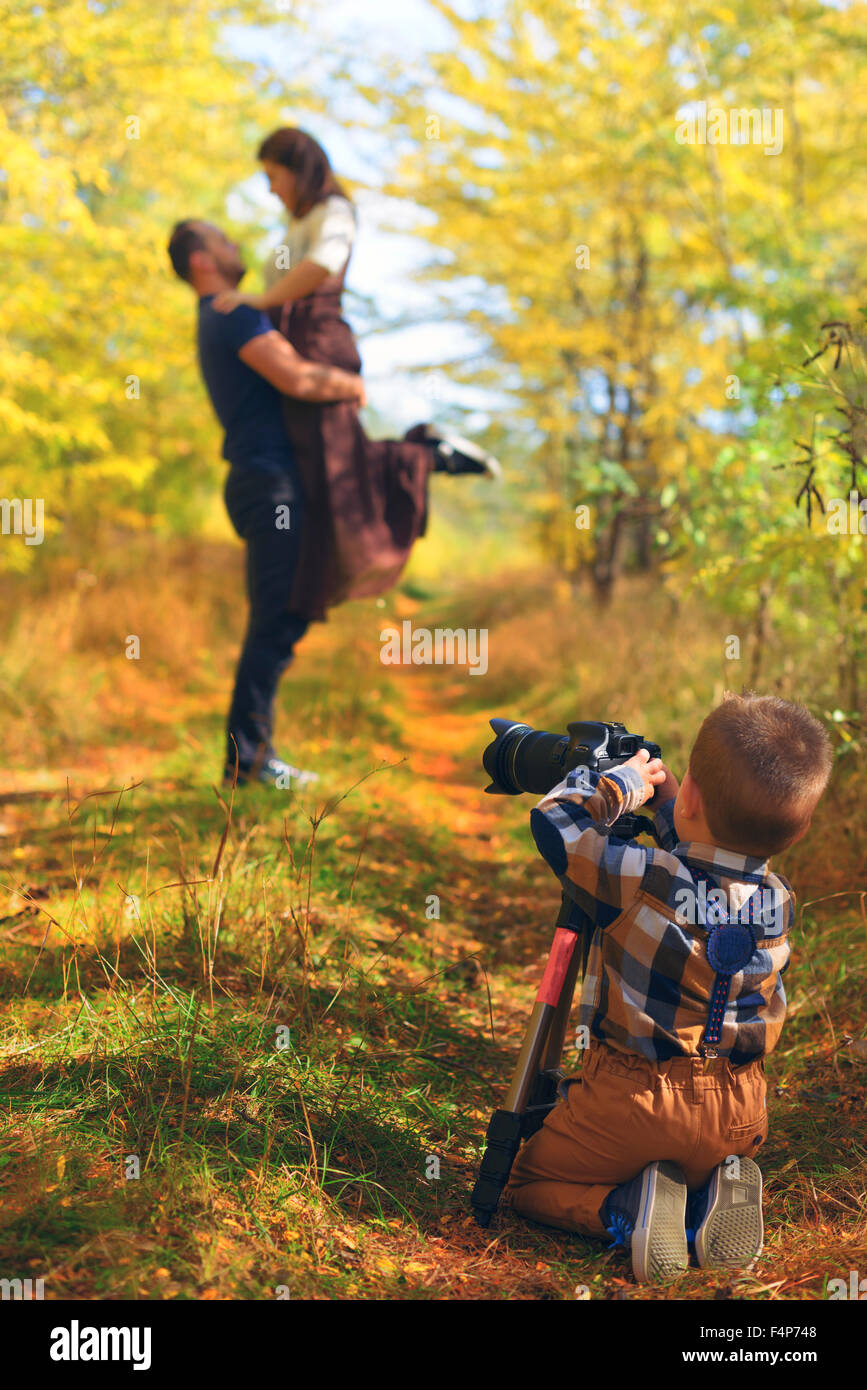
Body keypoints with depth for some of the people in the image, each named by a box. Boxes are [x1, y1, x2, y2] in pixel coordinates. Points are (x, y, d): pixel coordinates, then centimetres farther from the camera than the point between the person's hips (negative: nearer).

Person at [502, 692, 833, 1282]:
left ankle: (624, 1209, -9)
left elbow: (556, 823, -14)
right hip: (737, 1118, 5)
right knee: (697, 1165, 37)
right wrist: (666, 807, 14)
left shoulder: (643, 880, -24)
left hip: (634, 1099, -5)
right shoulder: (779, 902, -6)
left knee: (531, 1181, 16)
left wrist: (621, 784, -2)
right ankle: (711, 1199, 4)